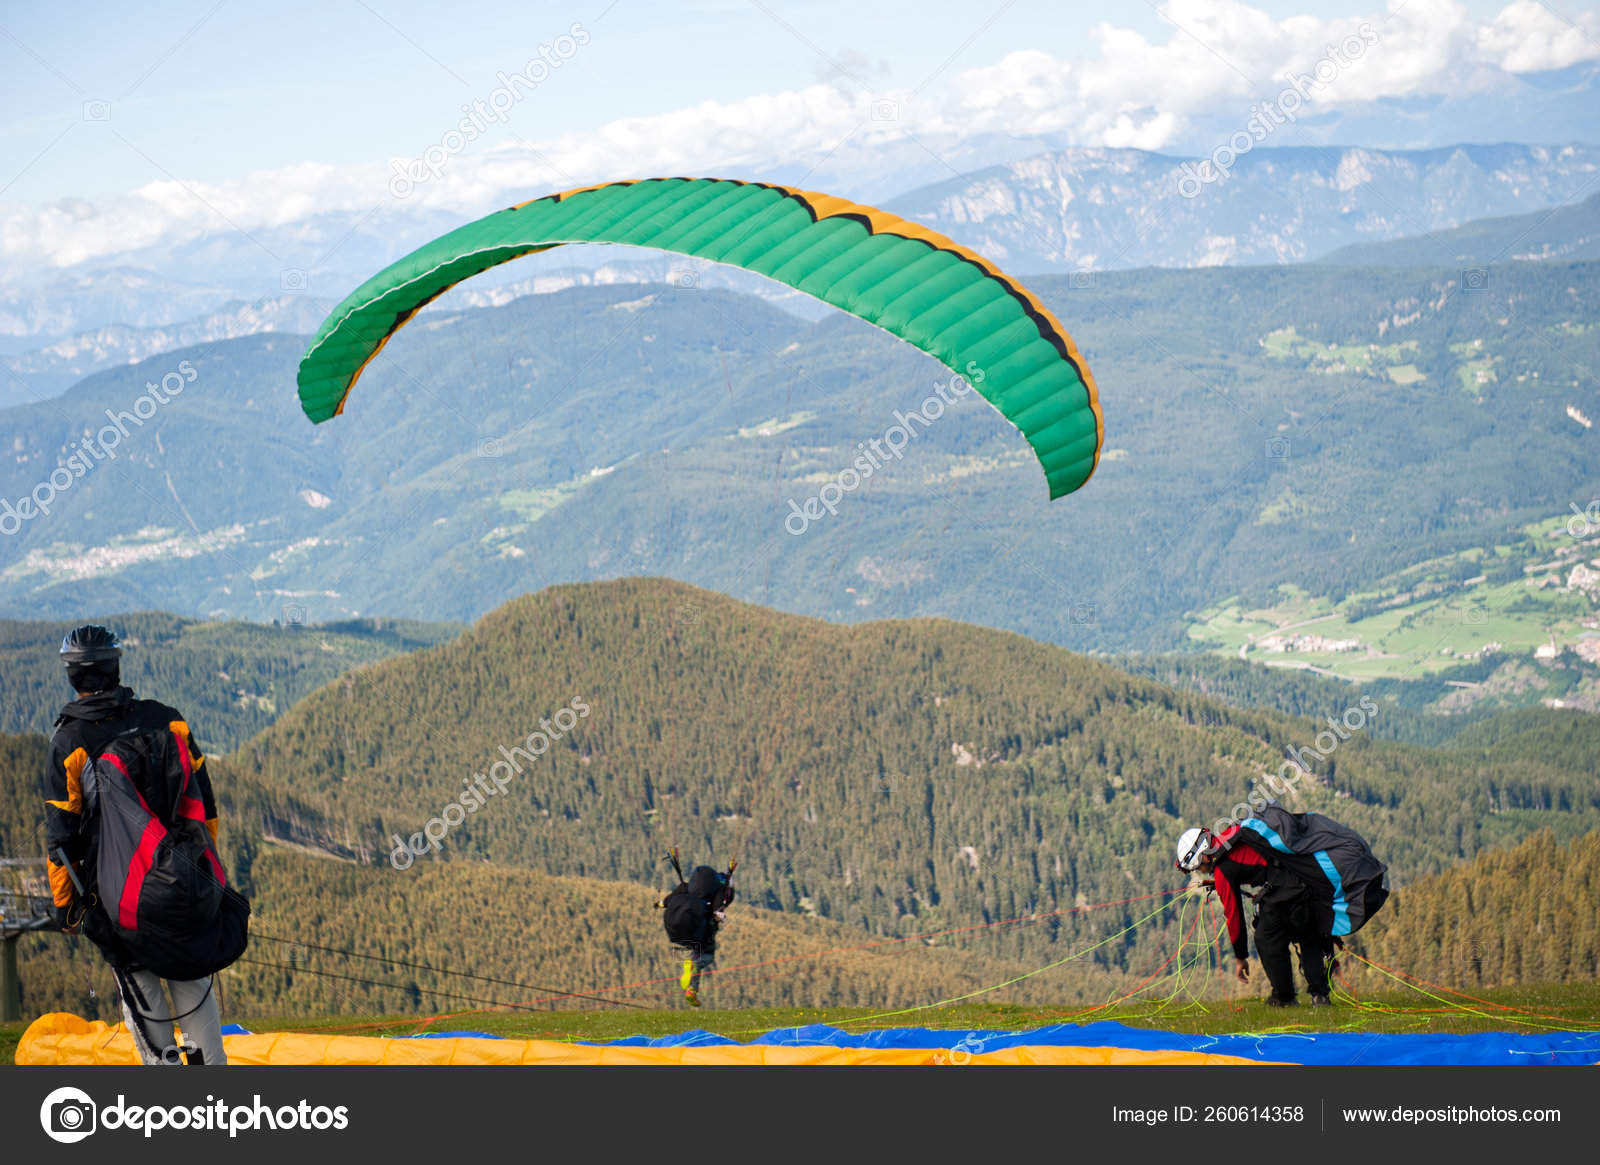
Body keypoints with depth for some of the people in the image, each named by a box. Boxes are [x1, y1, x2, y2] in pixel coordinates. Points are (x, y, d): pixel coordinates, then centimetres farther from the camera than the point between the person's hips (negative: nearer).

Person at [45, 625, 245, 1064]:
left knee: (141, 992, 9)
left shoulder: (68, 743, -10)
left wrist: (63, 904, 5)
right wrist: (205, 862, 20)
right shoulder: (167, 720, 0)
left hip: (125, 896, -3)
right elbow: (204, 800, 8)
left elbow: (62, 835, -6)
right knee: (192, 980, 16)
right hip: (193, 889, 3)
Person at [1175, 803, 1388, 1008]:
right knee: (1310, 937, 22)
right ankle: (1320, 994, 17)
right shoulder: (1232, 835, 25)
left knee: (1267, 939, 12)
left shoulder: (1222, 869, 3)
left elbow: (1233, 915, 9)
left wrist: (1240, 957, 20)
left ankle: (1284, 997, 19)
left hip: (1289, 884, -8)